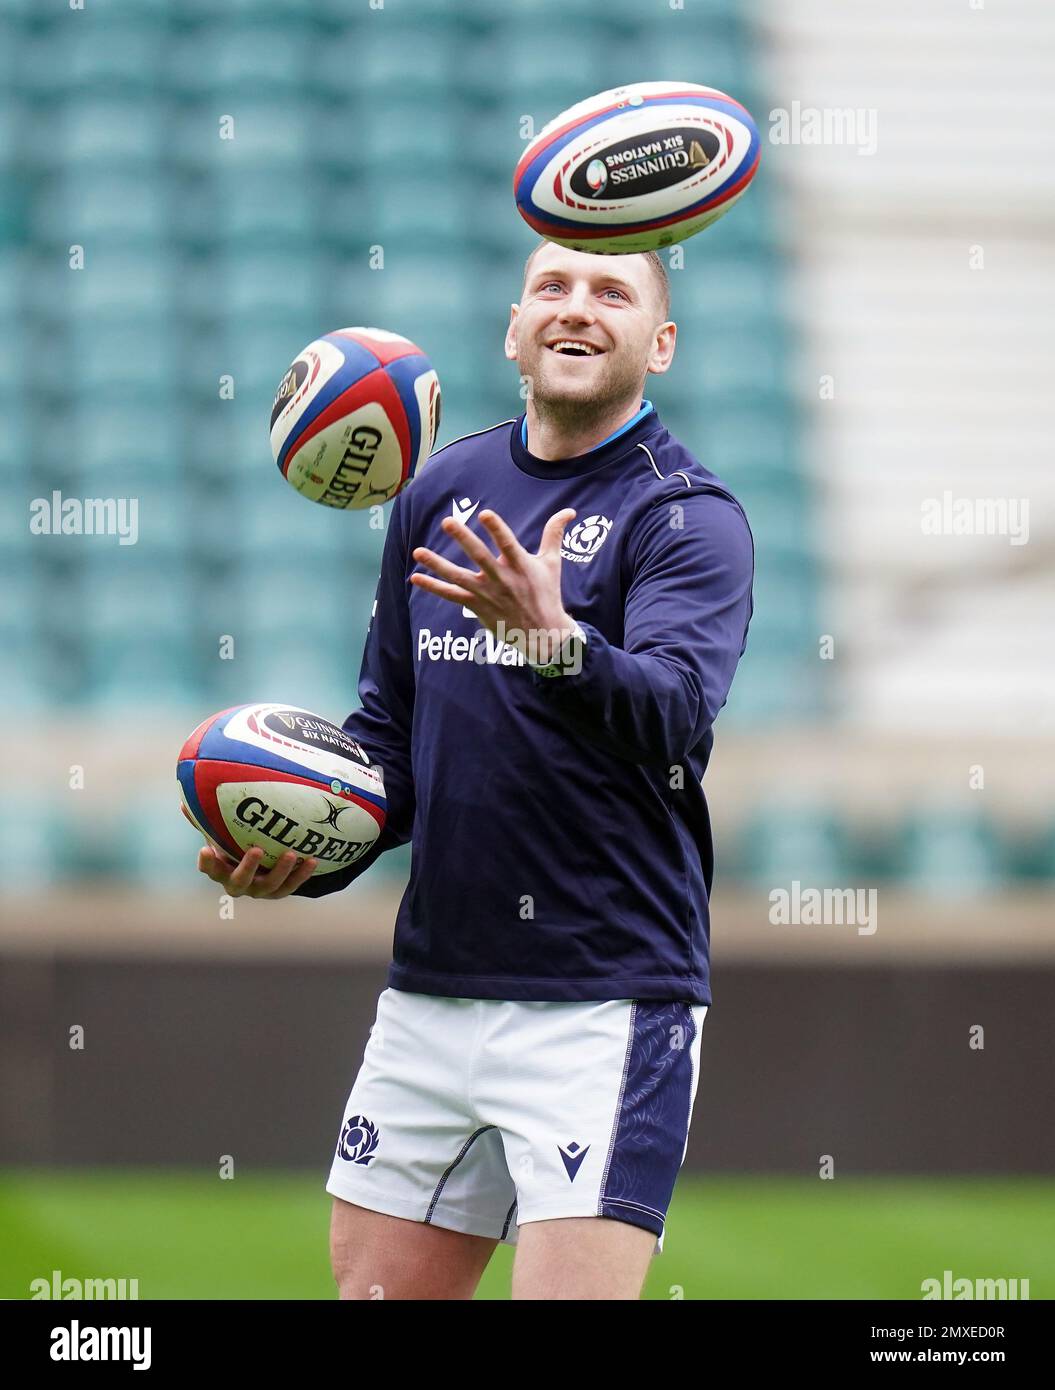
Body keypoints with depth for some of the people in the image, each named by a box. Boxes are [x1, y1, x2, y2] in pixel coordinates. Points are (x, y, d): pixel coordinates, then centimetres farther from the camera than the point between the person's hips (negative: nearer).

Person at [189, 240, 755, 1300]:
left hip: (606, 1000, -6)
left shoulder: (688, 515, -7)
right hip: (431, 989, 6)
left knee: (569, 1288, -15)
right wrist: (305, 851, 0)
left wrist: (556, 640, -44)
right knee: (371, 1291, 9)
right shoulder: (442, 493, 12)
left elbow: (671, 713, -25)